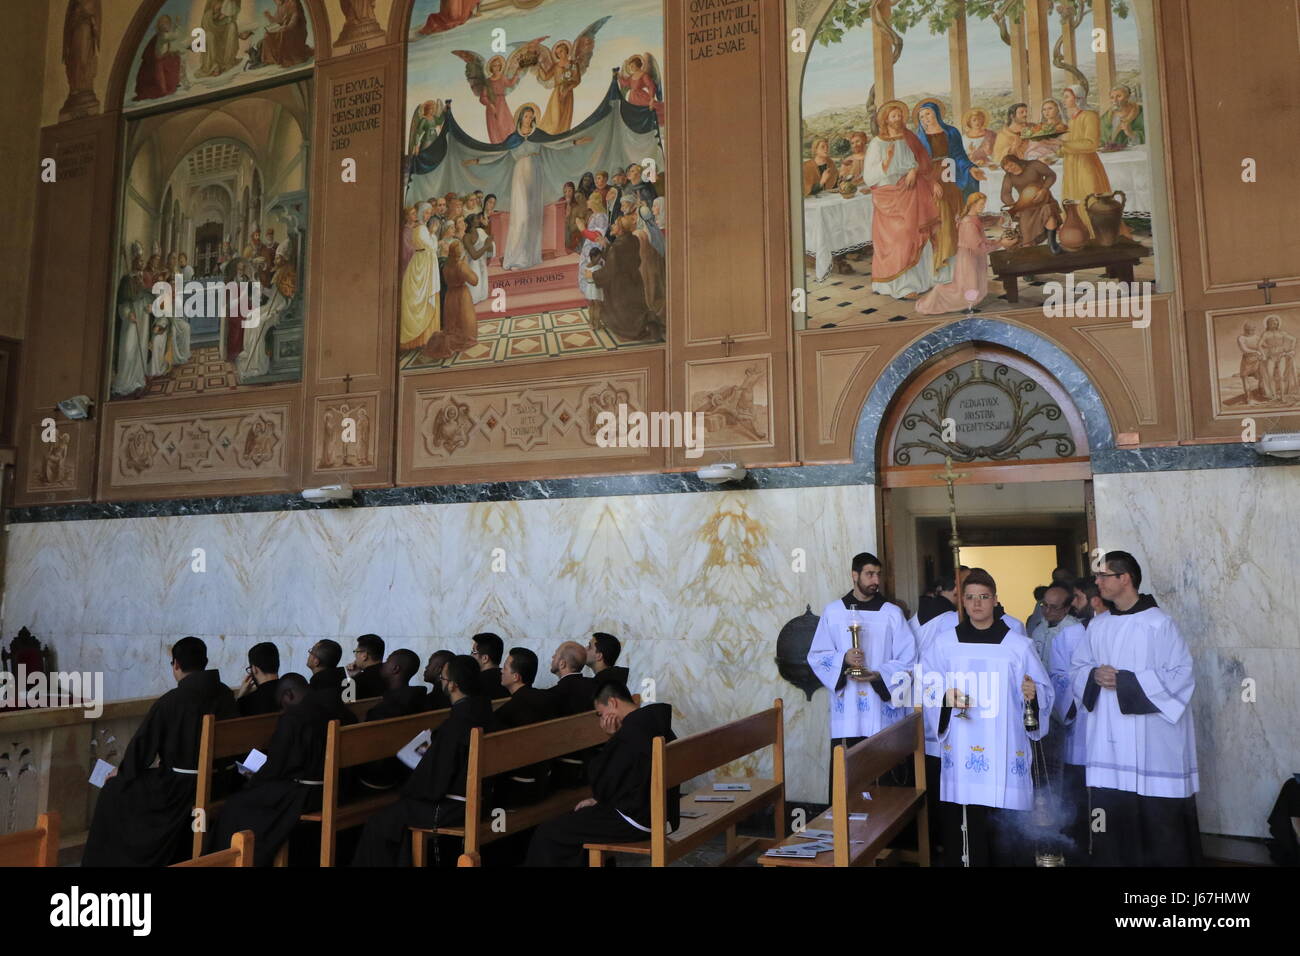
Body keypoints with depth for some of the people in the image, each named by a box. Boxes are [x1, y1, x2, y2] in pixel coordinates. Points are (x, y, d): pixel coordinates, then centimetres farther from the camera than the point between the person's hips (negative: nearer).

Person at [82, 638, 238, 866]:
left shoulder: (170, 701, -16)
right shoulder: (224, 694, -3)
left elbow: (144, 742, -7)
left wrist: (122, 772, 10)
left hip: (178, 788, -5)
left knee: (114, 791, 16)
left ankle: (108, 859, 25)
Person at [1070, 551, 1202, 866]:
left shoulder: (1159, 624, -9)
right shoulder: (1098, 626, 9)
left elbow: (1182, 675, -12)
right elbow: (1077, 669, 13)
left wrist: (1125, 681, -17)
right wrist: (1094, 676, -10)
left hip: (1152, 742, -5)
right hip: (1109, 740, 5)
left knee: (1160, 823, 3)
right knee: (1111, 818, 7)